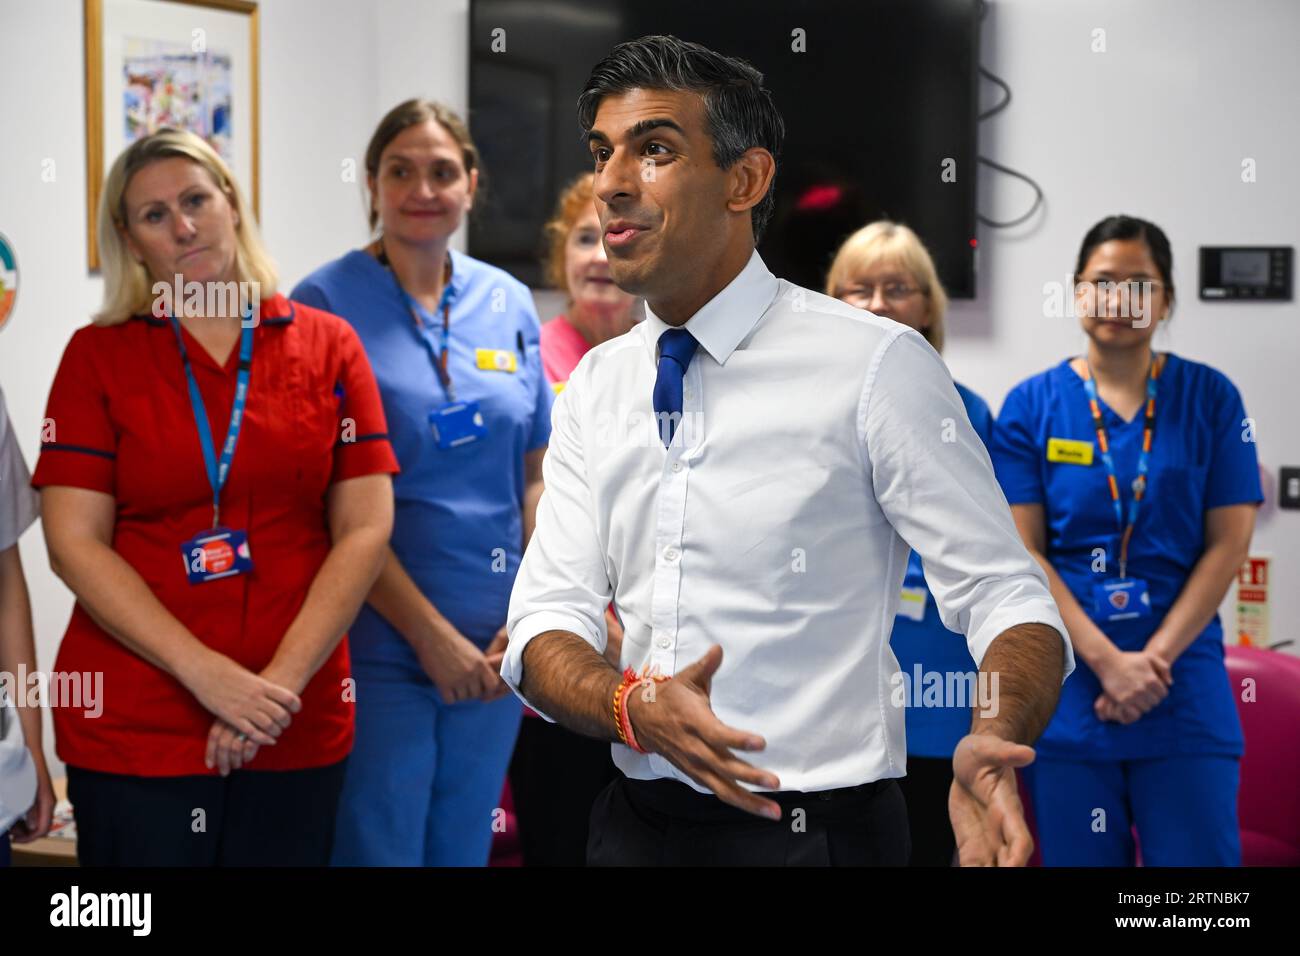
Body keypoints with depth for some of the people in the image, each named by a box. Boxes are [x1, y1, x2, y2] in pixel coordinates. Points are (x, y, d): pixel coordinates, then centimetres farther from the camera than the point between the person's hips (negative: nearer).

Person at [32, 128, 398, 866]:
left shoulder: (327, 346, 4)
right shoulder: (99, 355, 2)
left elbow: (364, 531, -1)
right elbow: (74, 543, -6)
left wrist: (282, 682, -11)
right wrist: (209, 675, -15)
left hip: (300, 727, 1)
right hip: (133, 726, -1)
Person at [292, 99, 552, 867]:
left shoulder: (510, 304, 8)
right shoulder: (326, 306, -7)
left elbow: (534, 476, 11)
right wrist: (432, 633, -13)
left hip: (493, 649, 5)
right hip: (379, 642, -4)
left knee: (464, 844, 14)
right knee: (380, 846, 1)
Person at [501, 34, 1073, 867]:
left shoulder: (876, 363, -12)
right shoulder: (595, 386, 5)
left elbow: (1004, 596, -14)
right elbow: (547, 621, 0)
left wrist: (991, 746, -35)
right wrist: (633, 706, -22)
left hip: (816, 831, -5)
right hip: (636, 825, 5)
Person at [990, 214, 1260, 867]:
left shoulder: (1210, 397, 4)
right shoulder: (1032, 405, 2)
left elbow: (1228, 544, 0)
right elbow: (1022, 551, -3)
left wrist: (1155, 659, -10)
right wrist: (1107, 661, -12)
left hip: (1185, 691, 0)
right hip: (1067, 691, 0)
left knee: (1197, 855, -2)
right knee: (1080, 856, 5)